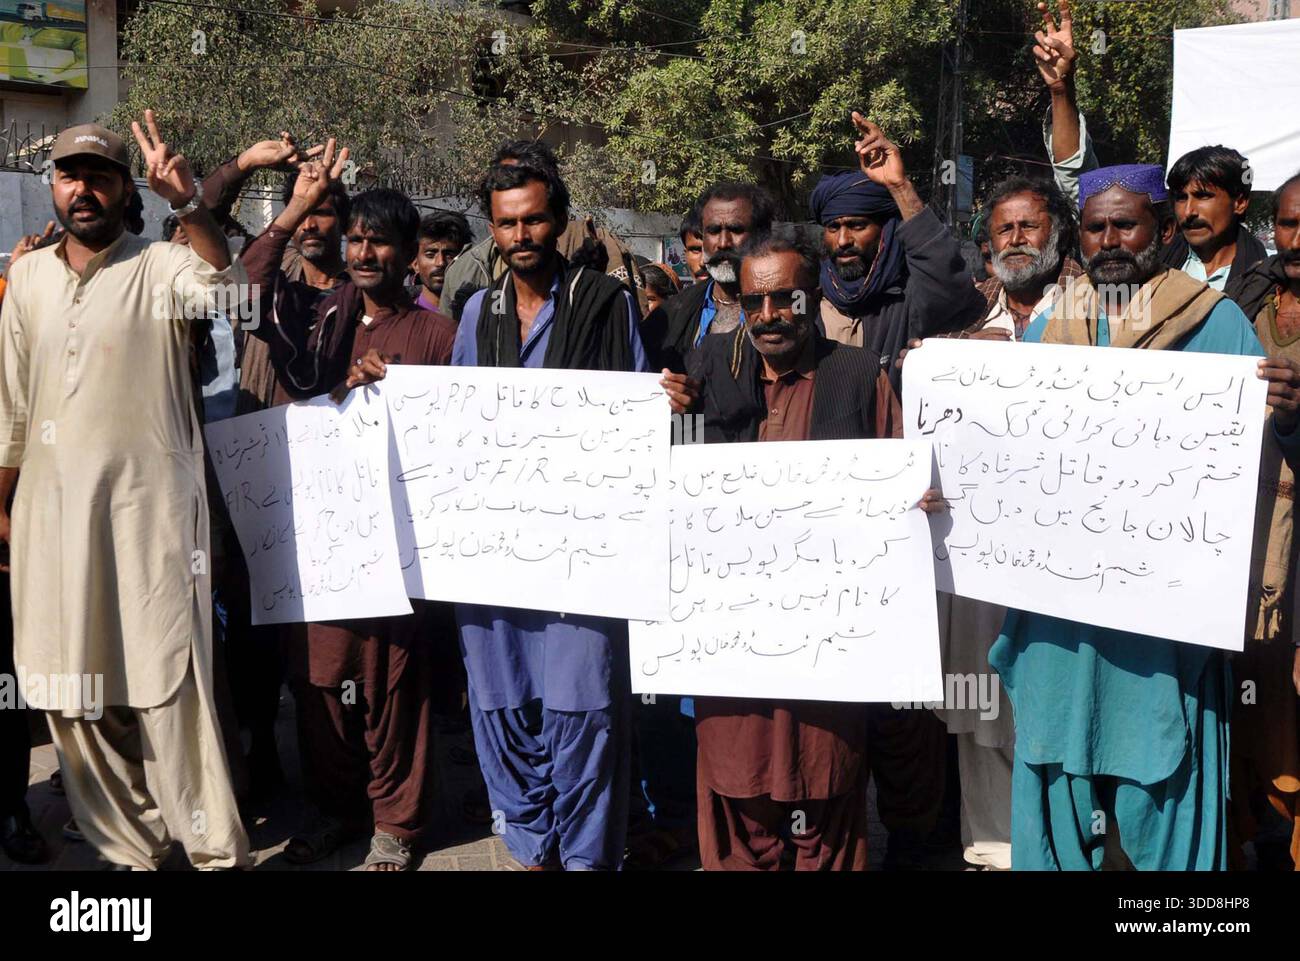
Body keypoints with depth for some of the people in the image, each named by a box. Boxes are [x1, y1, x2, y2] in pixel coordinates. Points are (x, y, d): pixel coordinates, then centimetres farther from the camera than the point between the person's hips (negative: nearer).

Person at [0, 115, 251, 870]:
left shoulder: (160, 268, -1)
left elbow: (224, 284, -23)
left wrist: (188, 204, -37)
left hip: (150, 505, -5)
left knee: (168, 684, -5)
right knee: (75, 693, 9)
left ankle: (214, 848, 4)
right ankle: (134, 845, 22)